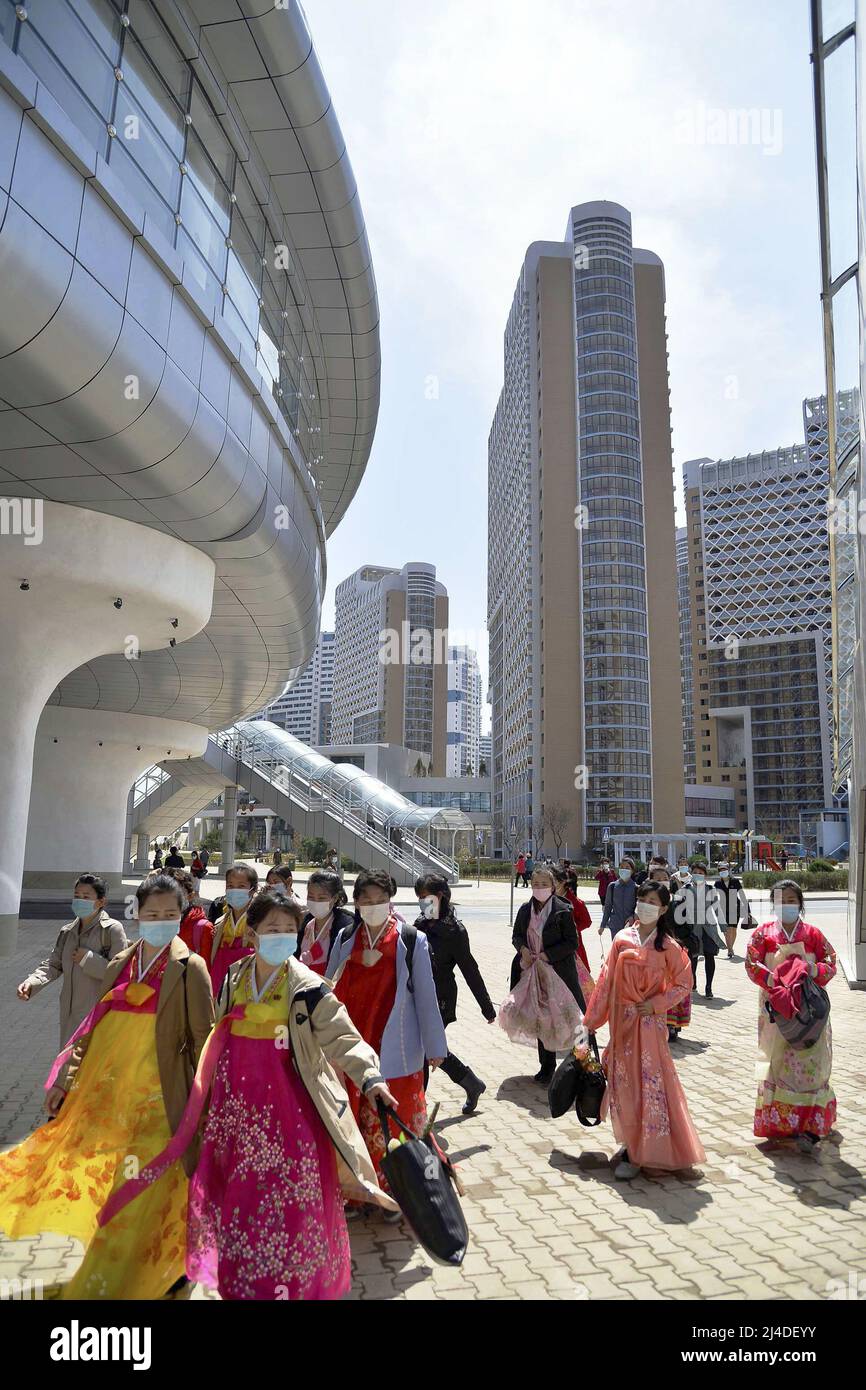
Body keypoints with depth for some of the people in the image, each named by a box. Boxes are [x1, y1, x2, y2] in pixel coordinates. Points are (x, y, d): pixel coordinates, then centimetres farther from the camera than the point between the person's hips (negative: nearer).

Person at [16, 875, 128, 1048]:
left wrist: (88, 959, -17)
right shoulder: (68, 931, 10)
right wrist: (31, 982, -9)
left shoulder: (112, 929, -11)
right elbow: (53, 964, 8)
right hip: (71, 1013, 7)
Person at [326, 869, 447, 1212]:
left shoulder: (412, 941, -7)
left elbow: (425, 996, -4)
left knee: (393, 1124, 5)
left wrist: (434, 1046, 0)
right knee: (352, 1122, 11)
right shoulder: (344, 939, 2)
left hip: (395, 1053, -3)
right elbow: (328, 992, 8)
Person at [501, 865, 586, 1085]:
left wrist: (547, 955, -15)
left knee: (557, 1016, -2)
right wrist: (523, 949, -7)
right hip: (534, 972, 5)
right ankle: (546, 1066, 22)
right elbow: (516, 935, 14)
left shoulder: (563, 911, -9)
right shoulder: (525, 909, 5)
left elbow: (572, 943, -9)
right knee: (540, 1017, 10)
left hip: (558, 971, -5)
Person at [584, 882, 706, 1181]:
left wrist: (656, 1004, -12)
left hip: (649, 1022, -3)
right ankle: (631, 1141, 29)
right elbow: (607, 979, 4)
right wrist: (592, 1019, 5)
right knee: (623, 1082, 11)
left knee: (648, 1083, -2)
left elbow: (683, 983, 0)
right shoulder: (622, 938, 1)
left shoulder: (667, 946, -5)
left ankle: (638, 1154, 7)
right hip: (622, 1021, 3)